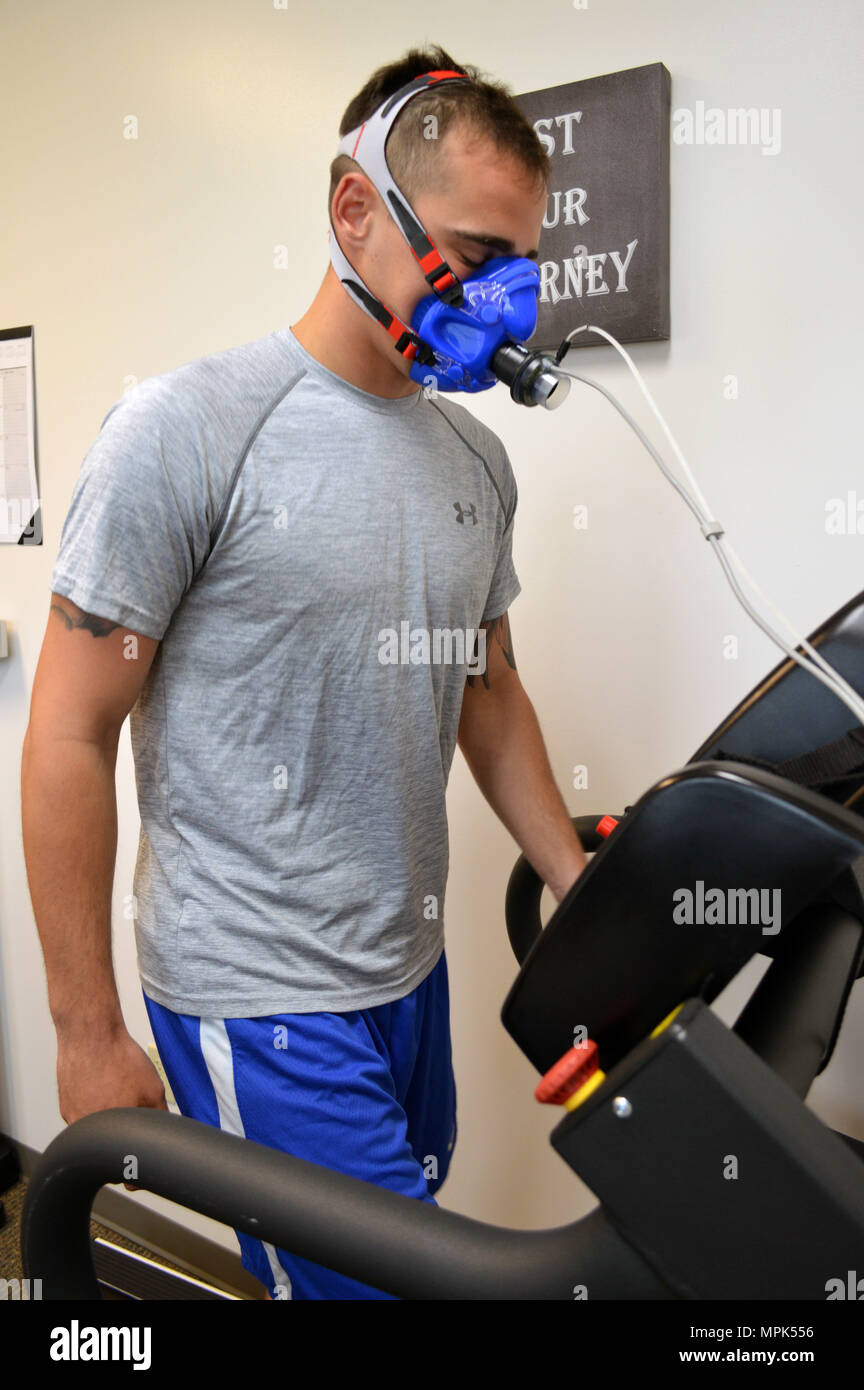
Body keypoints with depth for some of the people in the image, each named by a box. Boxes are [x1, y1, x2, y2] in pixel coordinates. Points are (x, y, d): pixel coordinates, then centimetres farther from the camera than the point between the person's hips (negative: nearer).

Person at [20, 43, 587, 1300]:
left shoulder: (477, 456, 5)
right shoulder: (188, 429, -14)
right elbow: (70, 740, -12)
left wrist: (588, 894, 11)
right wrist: (87, 1034, -9)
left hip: (412, 969, 7)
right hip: (259, 1002, -6)